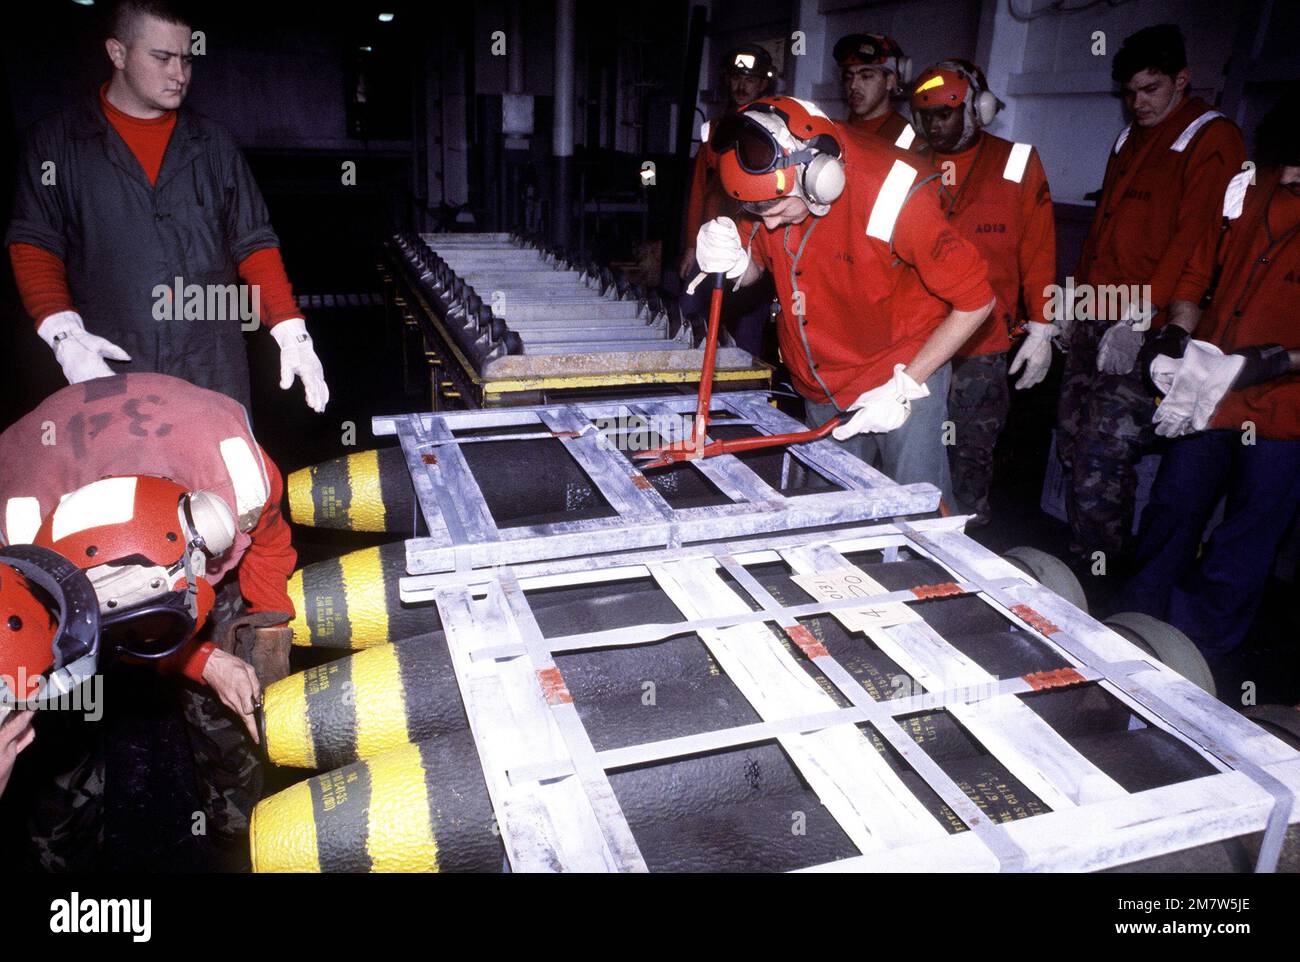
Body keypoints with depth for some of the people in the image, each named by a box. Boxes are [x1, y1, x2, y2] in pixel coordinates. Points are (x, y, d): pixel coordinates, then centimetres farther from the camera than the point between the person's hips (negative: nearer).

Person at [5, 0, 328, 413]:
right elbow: (33, 244, 3)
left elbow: (254, 242, 8)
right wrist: (63, 334, -14)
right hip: (108, 372, -1)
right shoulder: (56, 140, 6)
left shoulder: (213, 142, 11)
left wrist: (292, 333, -5)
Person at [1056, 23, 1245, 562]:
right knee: (1072, 442, 5)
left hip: (1144, 328, -7)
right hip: (1093, 316, 7)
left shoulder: (1212, 138, -2)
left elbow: (1195, 239, -12)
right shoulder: (1129, 139, 22)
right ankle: (1083, 561, 15)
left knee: (1104, 455, -11)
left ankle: (1097, 573, -1)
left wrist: (1139, 319, -19)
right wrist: (1078, 298, 17)